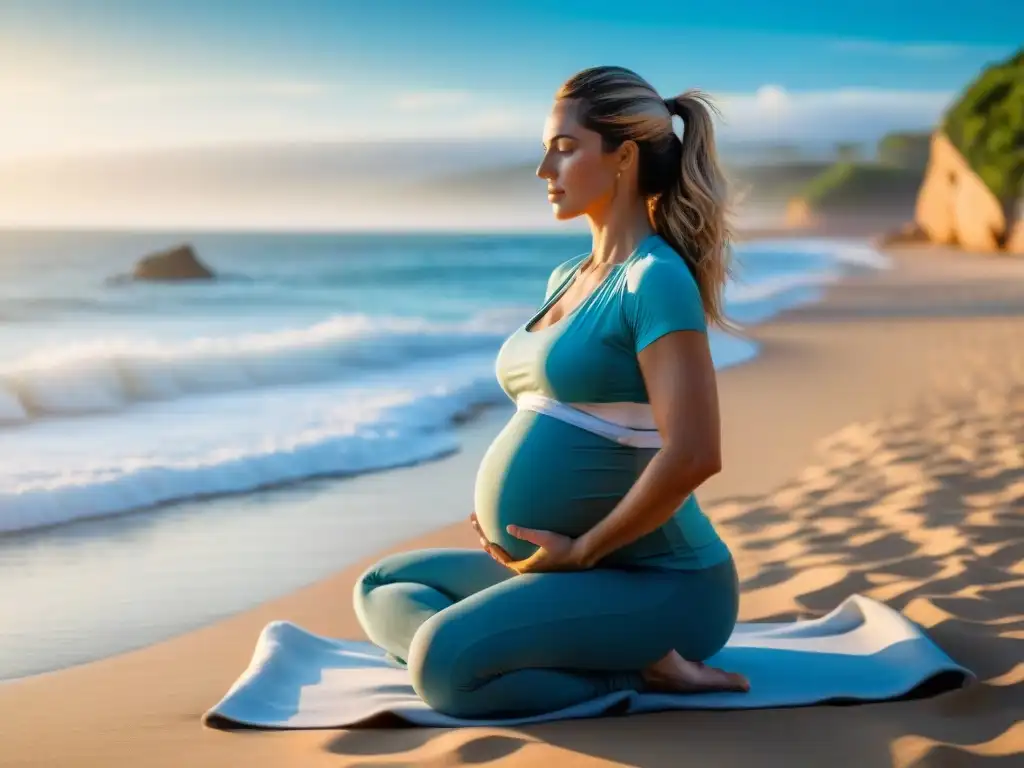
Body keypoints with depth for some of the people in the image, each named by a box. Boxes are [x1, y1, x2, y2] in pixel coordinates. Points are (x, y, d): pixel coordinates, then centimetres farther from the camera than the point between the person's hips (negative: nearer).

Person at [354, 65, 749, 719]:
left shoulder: (656, 280, -15)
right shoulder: (568, 278, 13)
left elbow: (693, 455, -26)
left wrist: (582, 550, -17)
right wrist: (500, 507, 10)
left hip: (658, 584, -10)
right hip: (567, 567, 10)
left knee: (441, 664, -27)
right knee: (382, 591, 14)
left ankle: (640, 670, -10)